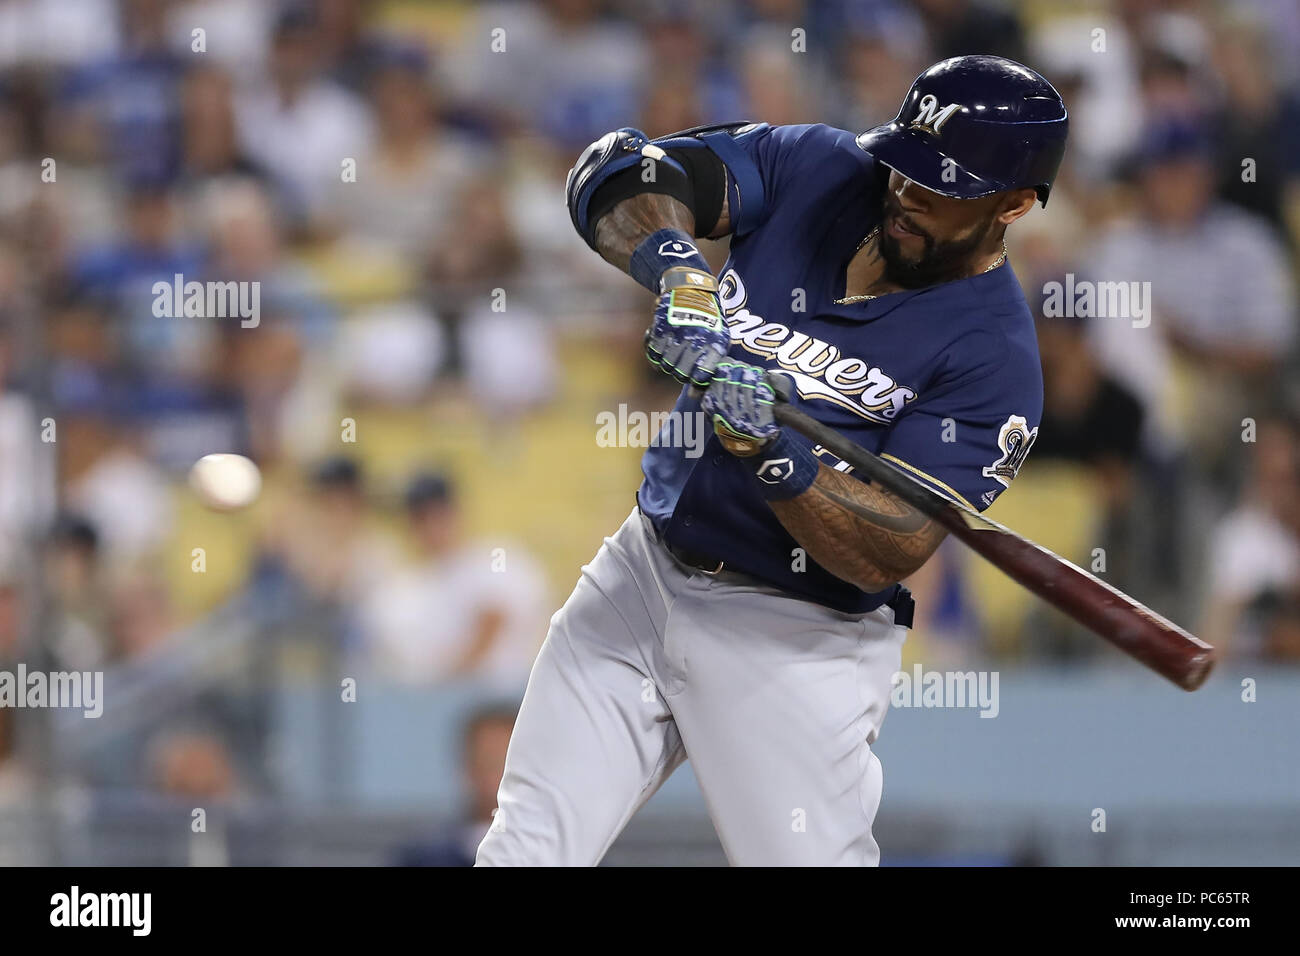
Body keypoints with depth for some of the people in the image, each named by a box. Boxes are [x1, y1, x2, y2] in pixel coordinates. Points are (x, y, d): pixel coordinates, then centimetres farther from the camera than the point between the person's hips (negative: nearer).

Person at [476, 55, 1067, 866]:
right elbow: (620, 173, -10)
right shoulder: (813, 169, -2)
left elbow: (885, 554, -23)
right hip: (643, 574, 5)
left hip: (793, 642, -5)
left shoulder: (993, 354, -17)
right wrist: (674, 266, -30)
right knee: (525, 849, 2)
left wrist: (768, 444, -37)